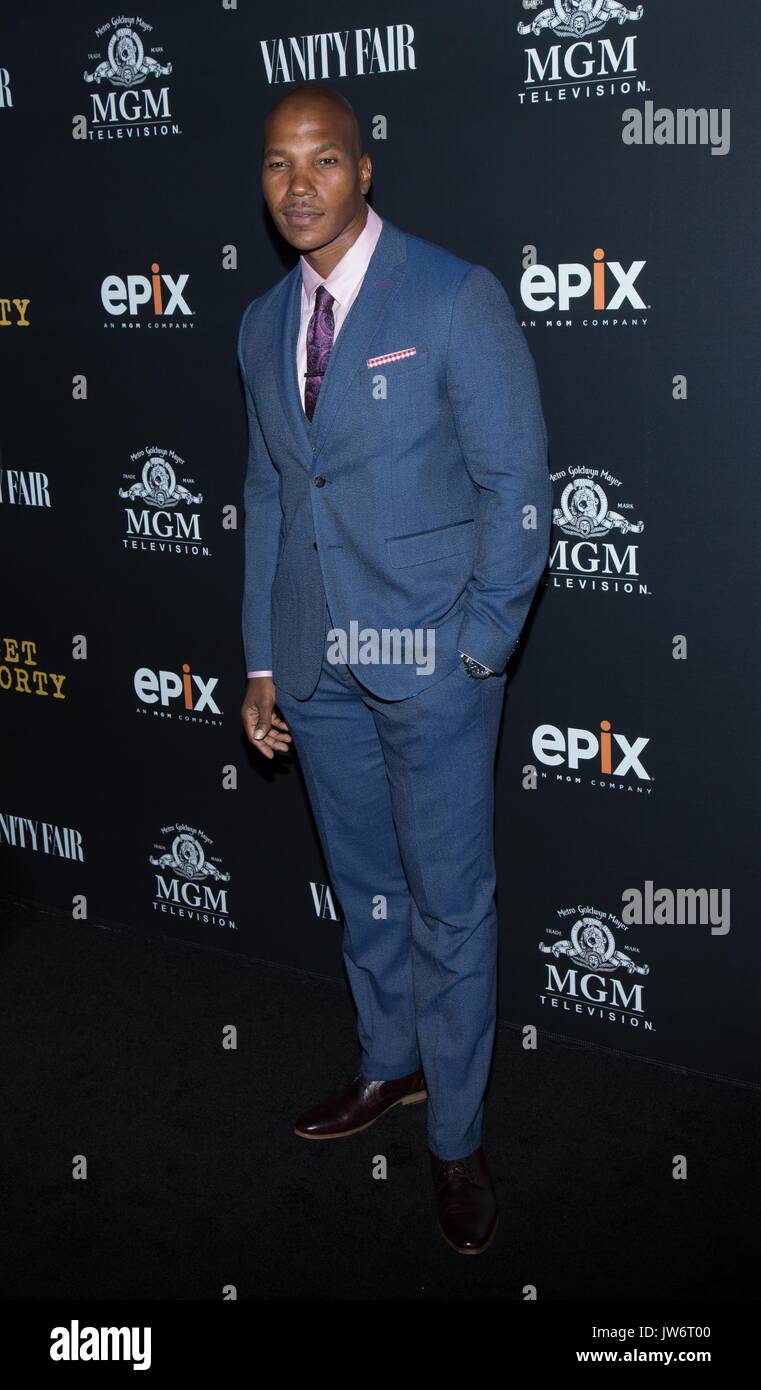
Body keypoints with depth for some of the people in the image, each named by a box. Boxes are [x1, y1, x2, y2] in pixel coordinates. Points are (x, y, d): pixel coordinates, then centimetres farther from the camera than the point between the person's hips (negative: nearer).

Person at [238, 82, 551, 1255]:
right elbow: (266, 495, 14)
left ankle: (455, 1136, 22)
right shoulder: (263, 324, 10)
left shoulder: (456, 300, -9)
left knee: (450, 902, 5)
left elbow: (517, 486, -10)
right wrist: (263, 660, 11)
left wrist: (478, 648, -12)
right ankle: (391, 1065, 41)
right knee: (363, 886, 19)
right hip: (316, 662, 6)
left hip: (430, 660, -5)